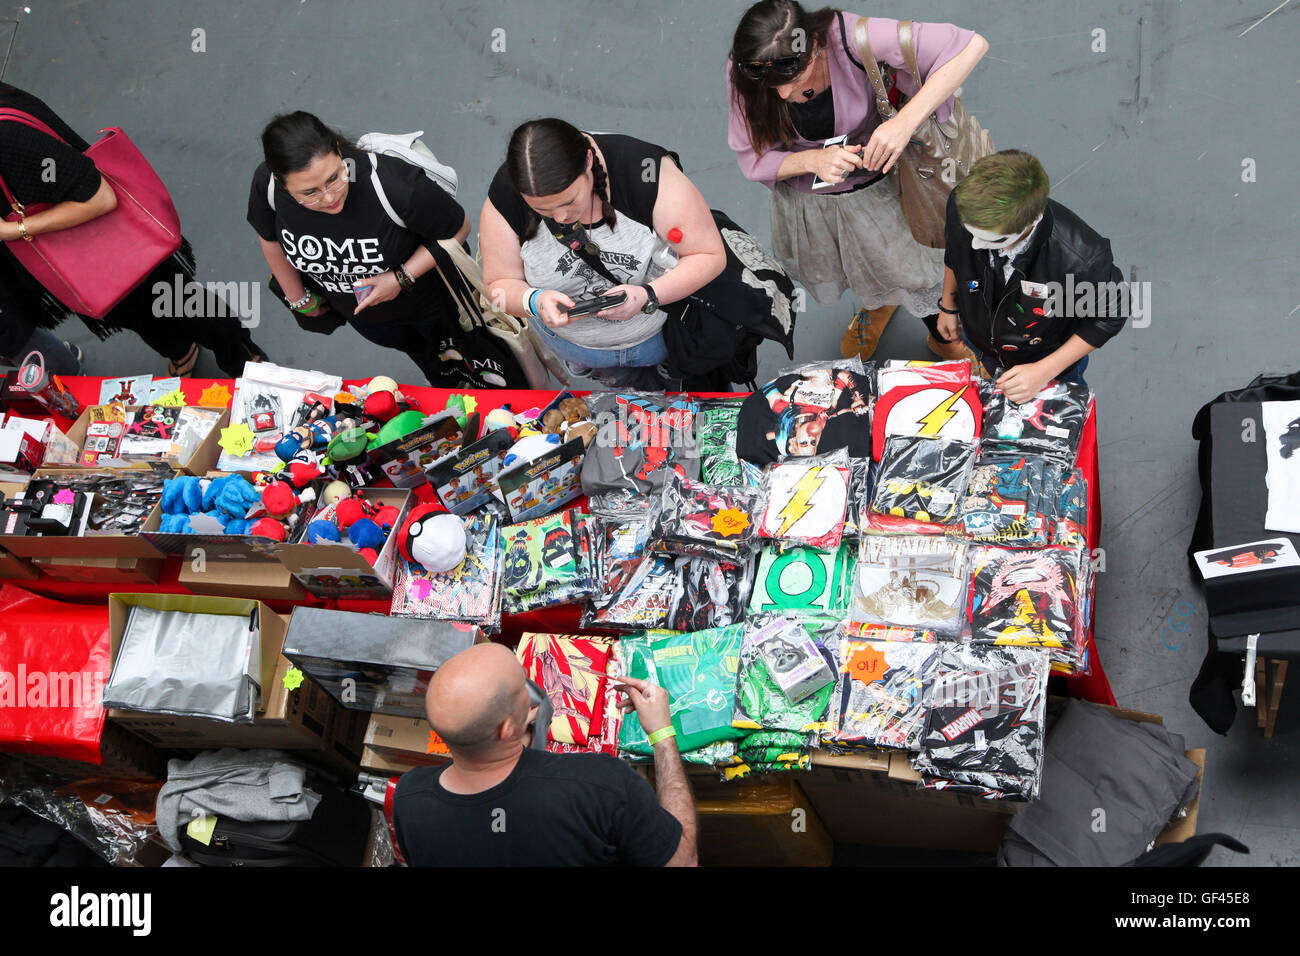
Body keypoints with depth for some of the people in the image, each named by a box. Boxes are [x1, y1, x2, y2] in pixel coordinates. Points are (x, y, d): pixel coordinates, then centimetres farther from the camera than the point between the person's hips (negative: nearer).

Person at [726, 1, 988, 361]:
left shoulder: (851, 39, -38)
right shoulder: (743, 73, -29)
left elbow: (970, 45, -38)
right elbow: (753, 159, -17)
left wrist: (905, 121, -47)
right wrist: (813, 160, -37)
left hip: (876, 191, -3)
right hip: (804, 202, 3)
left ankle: (943, 338, 49)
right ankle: (877, 305, 65)